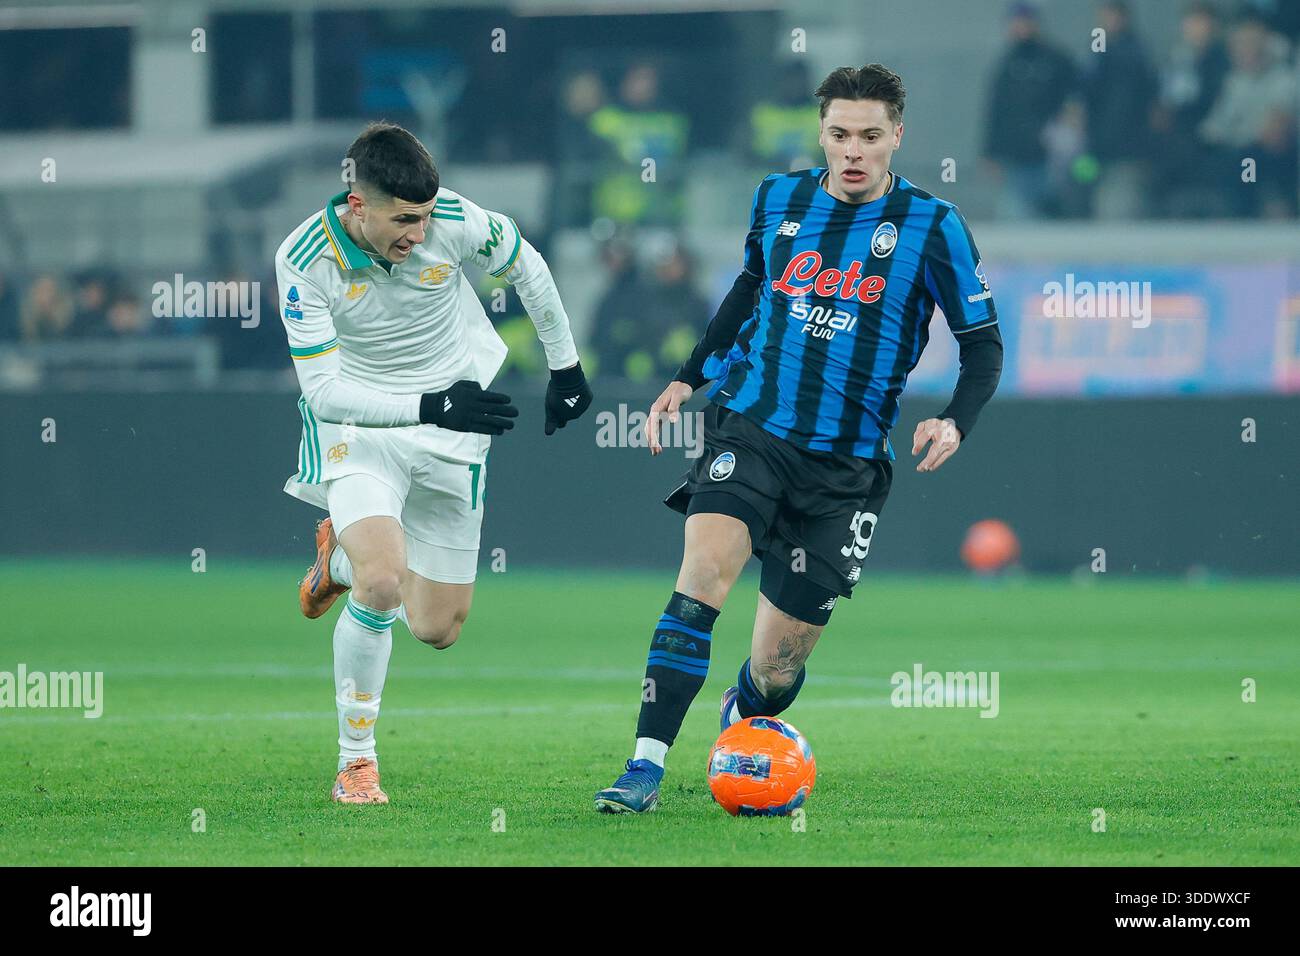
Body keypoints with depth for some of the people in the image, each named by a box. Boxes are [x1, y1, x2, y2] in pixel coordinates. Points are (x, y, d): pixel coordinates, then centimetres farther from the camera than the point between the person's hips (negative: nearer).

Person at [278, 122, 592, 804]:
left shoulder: (452, 219, -19)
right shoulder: (305, 260, -23)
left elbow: (524, 263, 3)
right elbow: (322, 389, -21)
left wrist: (564, 364, 11)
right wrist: (431, 406, -31)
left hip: (453, 432, 3)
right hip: (358, 425, -3)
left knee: (437, 628, 5)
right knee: (382, 584, -28)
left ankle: (345, 556, 38)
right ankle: (356, 761, -10)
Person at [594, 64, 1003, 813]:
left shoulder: (932, 226, -3)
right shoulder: (779, 201, 7)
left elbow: (984, 343, 1)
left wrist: (955, 422, -16)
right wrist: (689, 378, 20)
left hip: (847, 464, -1)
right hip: (751, 430, 1)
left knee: (776, 672, 2)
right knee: (704, 572, -26)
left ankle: (740, 724, 39)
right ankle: (646, 767, -26)